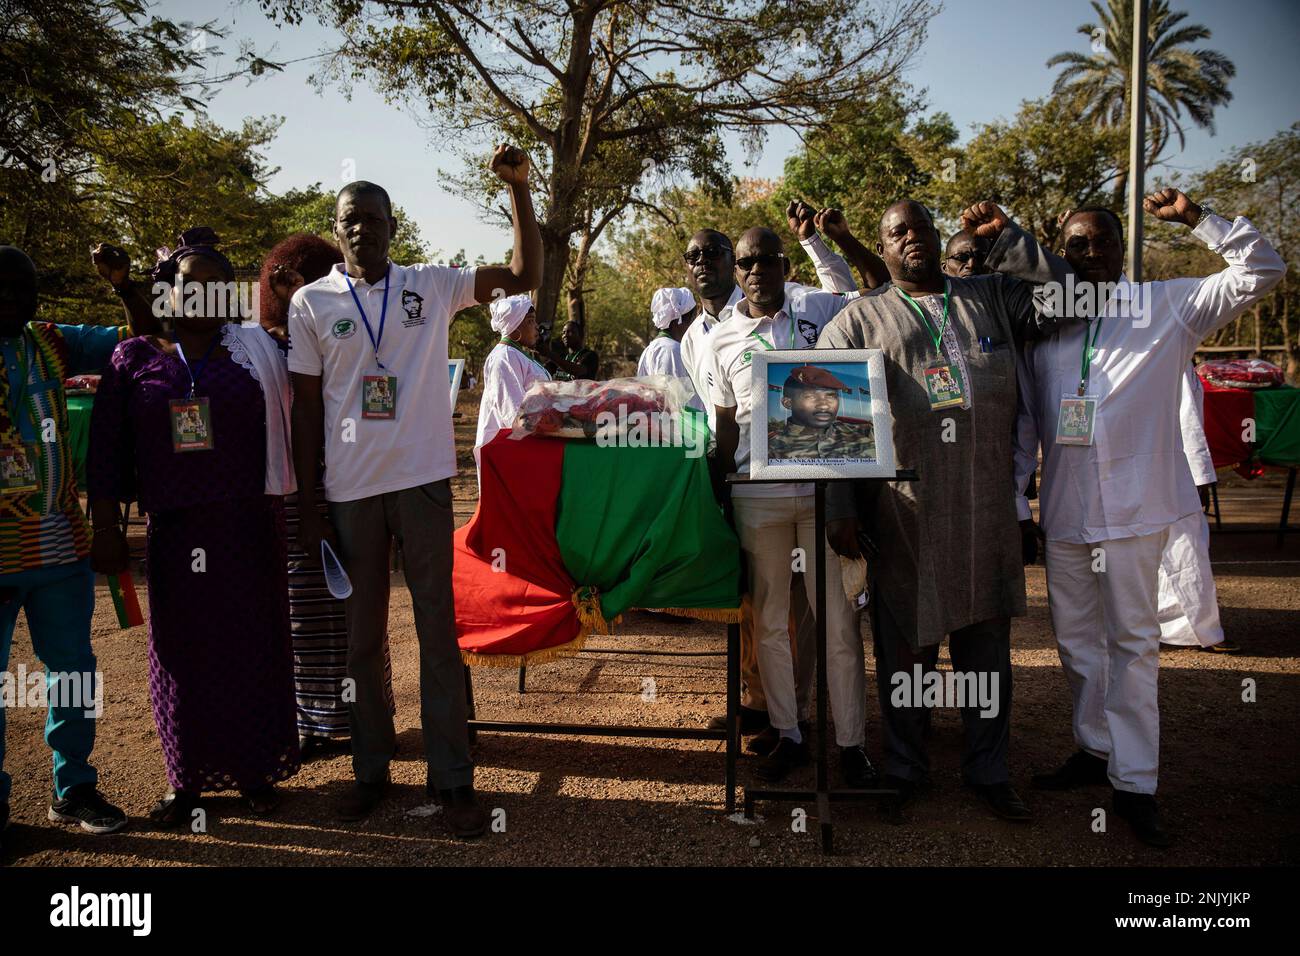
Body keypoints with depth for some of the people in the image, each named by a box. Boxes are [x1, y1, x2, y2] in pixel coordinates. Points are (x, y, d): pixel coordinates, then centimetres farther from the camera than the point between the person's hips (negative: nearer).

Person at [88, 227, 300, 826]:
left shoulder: (258, 353, 6)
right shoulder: (134, 359, 6)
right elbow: (108, 450, 5)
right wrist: (106, 527, 1)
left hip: (248, 529, 0)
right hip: (175, 530, 1)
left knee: (253, 644, 5)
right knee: (181, 649, 7)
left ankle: (256, 770, 20)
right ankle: (187, 777, 21)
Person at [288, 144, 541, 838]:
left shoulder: (433, 286, 3)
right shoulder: (311, 302, 4)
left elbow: (526, 275, -1)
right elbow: (306, 408, 5)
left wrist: (519, 190, -11)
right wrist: (309, 507, 2)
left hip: (422, 480, -1)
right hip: (350, 489, 1)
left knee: (438, 628, 3)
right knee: (362, 633, 11)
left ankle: (451, 778, 13)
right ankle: (370, 768, 26)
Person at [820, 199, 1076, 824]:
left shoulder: (991, 298, 15)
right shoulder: (860, 320, 5)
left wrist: (1010, 237, 4)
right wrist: (839, 509, -10)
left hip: (986, 509, 3)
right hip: (903, 510, -2)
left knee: (986, 645, 11)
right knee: (906, 645, 8)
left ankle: (988, 771, 27)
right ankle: (905, 770, 26)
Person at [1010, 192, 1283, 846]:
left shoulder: (1168, 306, 4)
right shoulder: (1044, 321, 11)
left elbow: (1262, 270, 0)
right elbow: (1024, 418, 13)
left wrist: (1196, 219, -7)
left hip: (1132, 504, -4)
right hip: (1063, 507, 4)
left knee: (1131, 639, 0)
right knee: (1075, 639, 13)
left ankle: (1133, 781, 7)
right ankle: (1095, 749, 30)